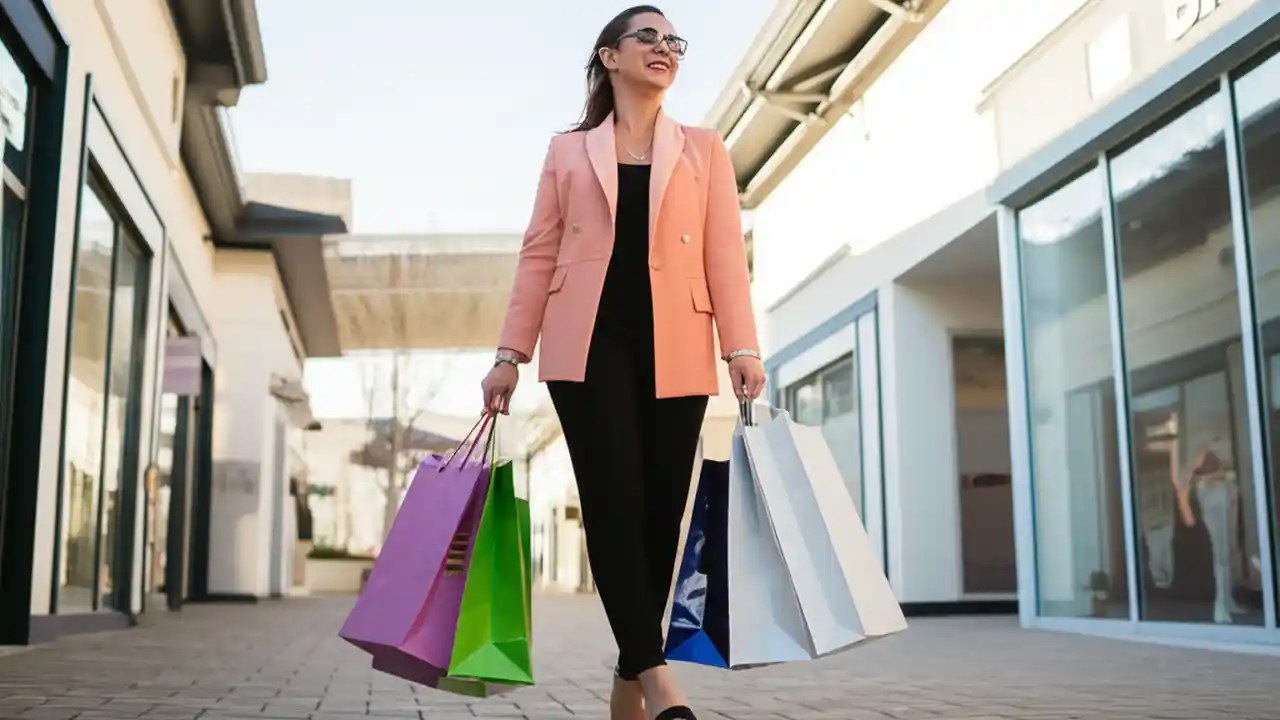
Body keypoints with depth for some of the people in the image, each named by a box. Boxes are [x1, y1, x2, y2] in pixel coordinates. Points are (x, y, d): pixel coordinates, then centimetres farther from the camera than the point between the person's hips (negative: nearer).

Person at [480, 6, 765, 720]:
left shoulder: (704, 149, 16)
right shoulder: (568, 151, 15)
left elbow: (724, 254, 6)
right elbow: (539, 255, 10)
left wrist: (743, 348, -6)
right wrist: (511, 353, 2)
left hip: (674, 347, 1)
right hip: (590, 341, -1)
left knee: (660, 509, 0)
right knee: (614, 499, -13)